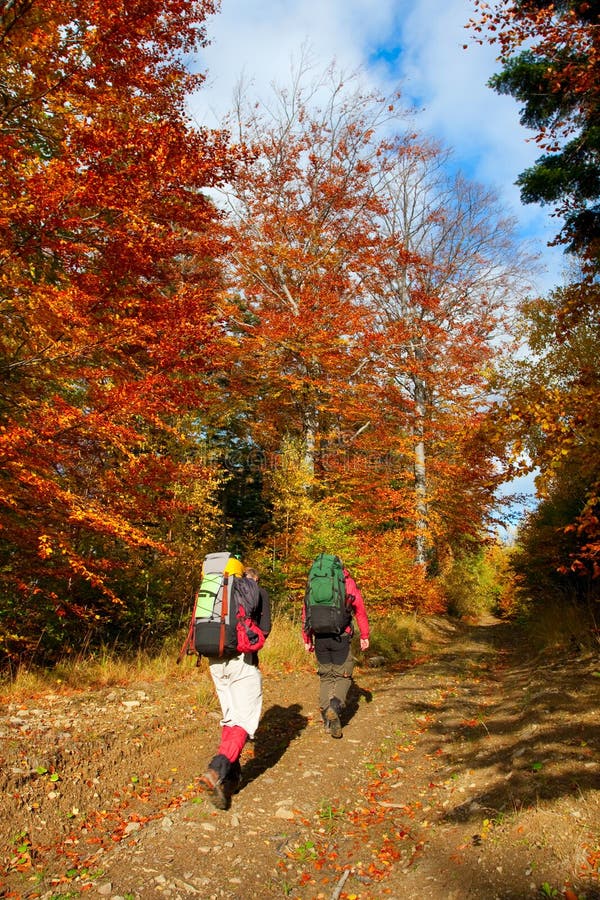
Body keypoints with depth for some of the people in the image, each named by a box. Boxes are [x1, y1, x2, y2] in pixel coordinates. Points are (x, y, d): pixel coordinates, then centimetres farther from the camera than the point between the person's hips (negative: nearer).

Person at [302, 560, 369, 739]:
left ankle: (328, 721, 13)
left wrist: (307, 640, 15)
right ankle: (335, 706, -16)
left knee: (325, 676, 14)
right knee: (343, 675, 8)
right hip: (341, 637, -3)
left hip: (320, 637, 3)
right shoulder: (348, 582, 4)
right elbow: (360, 610, 0)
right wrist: (364, 636, 5)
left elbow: (306, 612, 10)